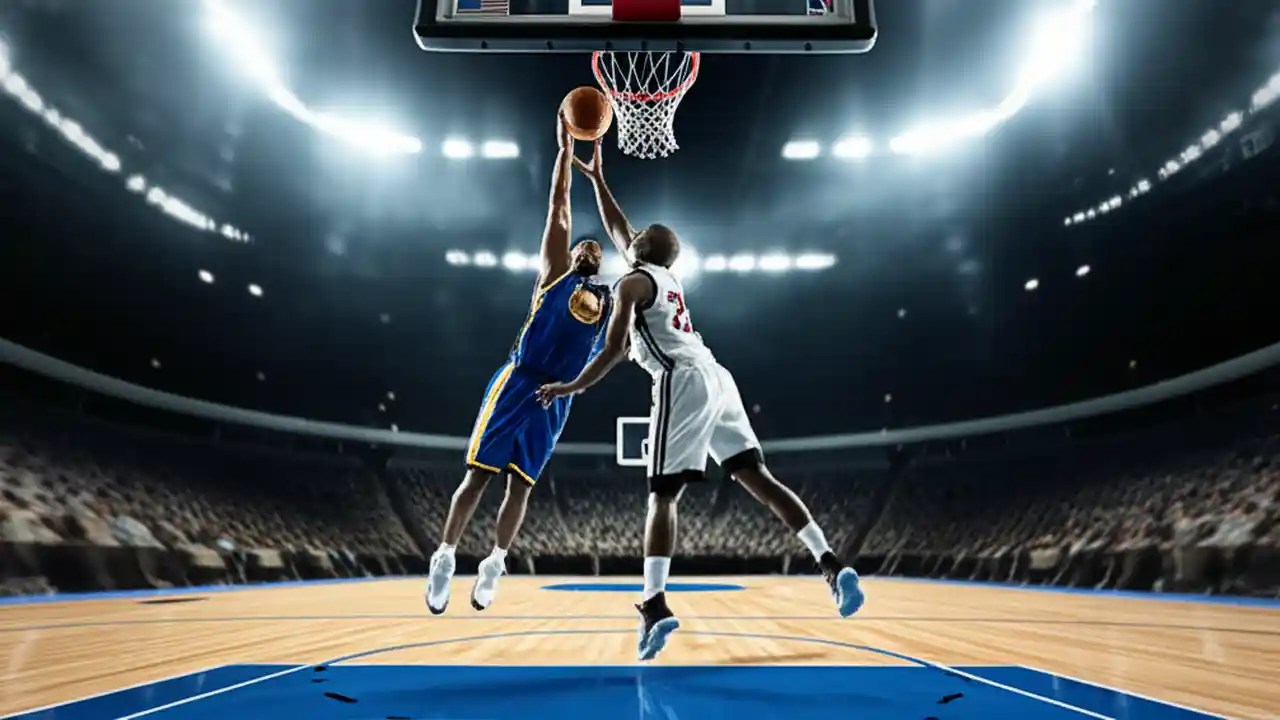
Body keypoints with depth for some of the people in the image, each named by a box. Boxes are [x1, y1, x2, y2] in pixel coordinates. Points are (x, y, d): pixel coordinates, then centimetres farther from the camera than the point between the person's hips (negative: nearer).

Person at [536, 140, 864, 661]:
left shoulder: (632, 282, 4)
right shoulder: (667, 275, 27)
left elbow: (614, 350, -6)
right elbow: (618, 230, 41)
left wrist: (572, 387, 4)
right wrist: (596, 179, 47)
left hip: (684, 383, -8)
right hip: (716, 377, 8)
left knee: (662, 496, -5)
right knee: (756, 477, 4)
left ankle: (655, 606, -10)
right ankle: (831, 564, -3)